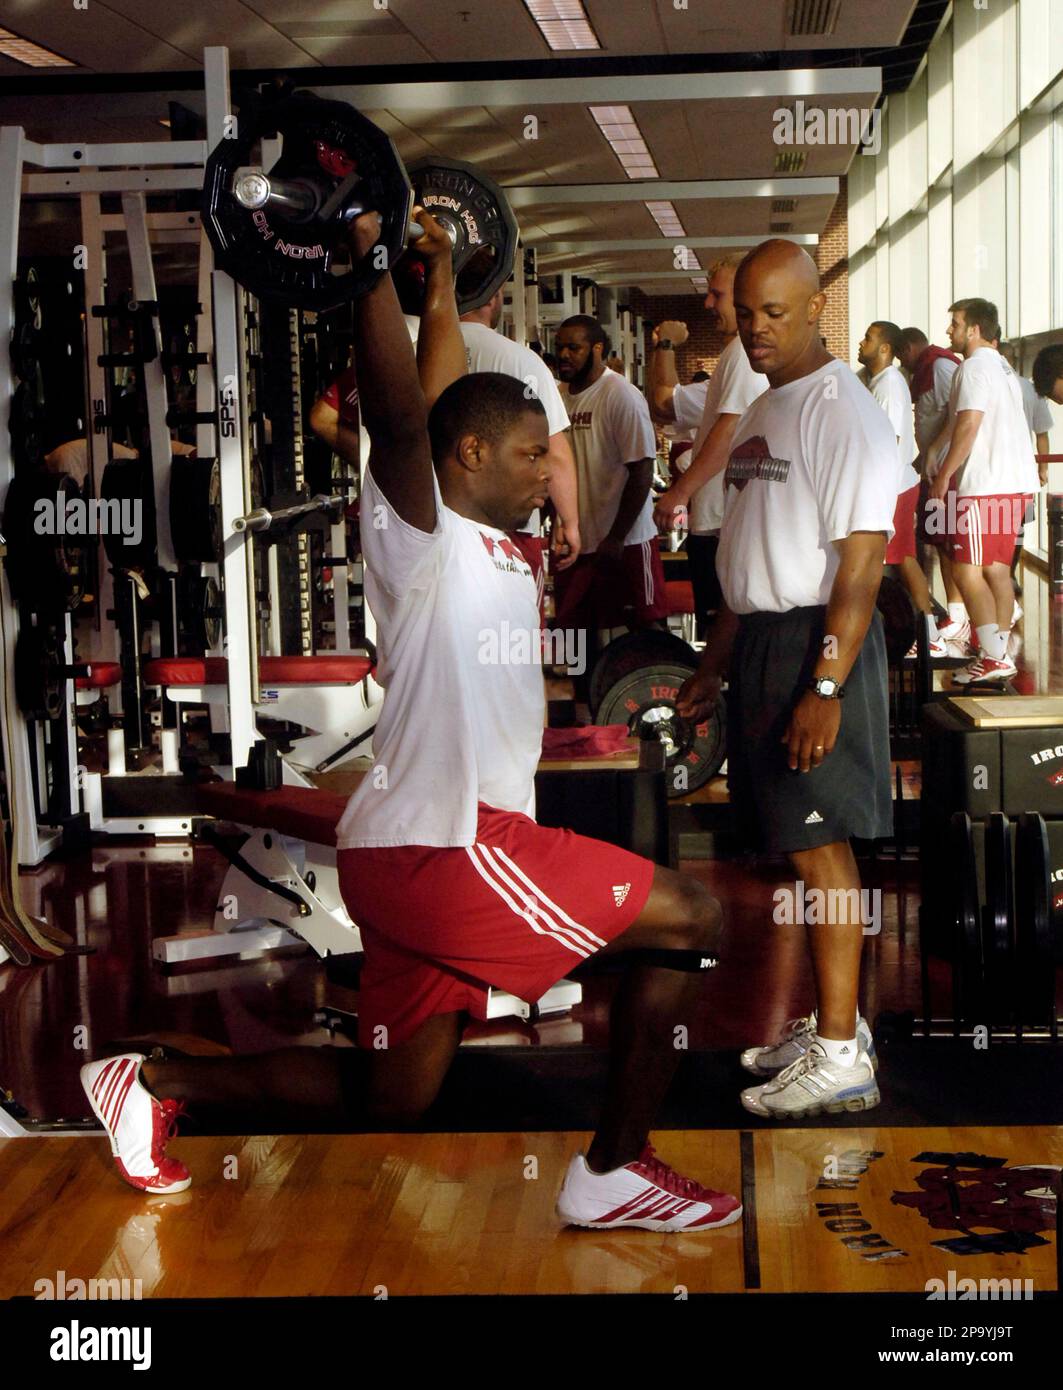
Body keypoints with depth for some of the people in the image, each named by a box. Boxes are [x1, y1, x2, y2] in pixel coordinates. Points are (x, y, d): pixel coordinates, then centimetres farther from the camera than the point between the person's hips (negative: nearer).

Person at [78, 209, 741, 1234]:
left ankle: (156, 1083, 20)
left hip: (449, 842, 10)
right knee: (686, 918, -8)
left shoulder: (485, 540, 14)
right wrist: (371, 261, -32)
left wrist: (442, 280, 34)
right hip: (432, 846, -10)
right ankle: (610, 1175, -1)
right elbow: (402, 415, -29)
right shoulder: (420, 532, -10)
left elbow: (445, 391, 28)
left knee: (391, 1102, 16)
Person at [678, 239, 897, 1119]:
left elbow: (861, 563, -19)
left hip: (819, 642, -9)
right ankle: (833, 1023, 23)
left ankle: (840, 1057, -2)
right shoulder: (760, 416, 17)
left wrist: (826, 687, -25)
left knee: (819, 845, -7)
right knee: (805, 843, 13)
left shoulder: (843, 413, -13)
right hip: (761, 639, 9)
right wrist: (715, 665, 23)